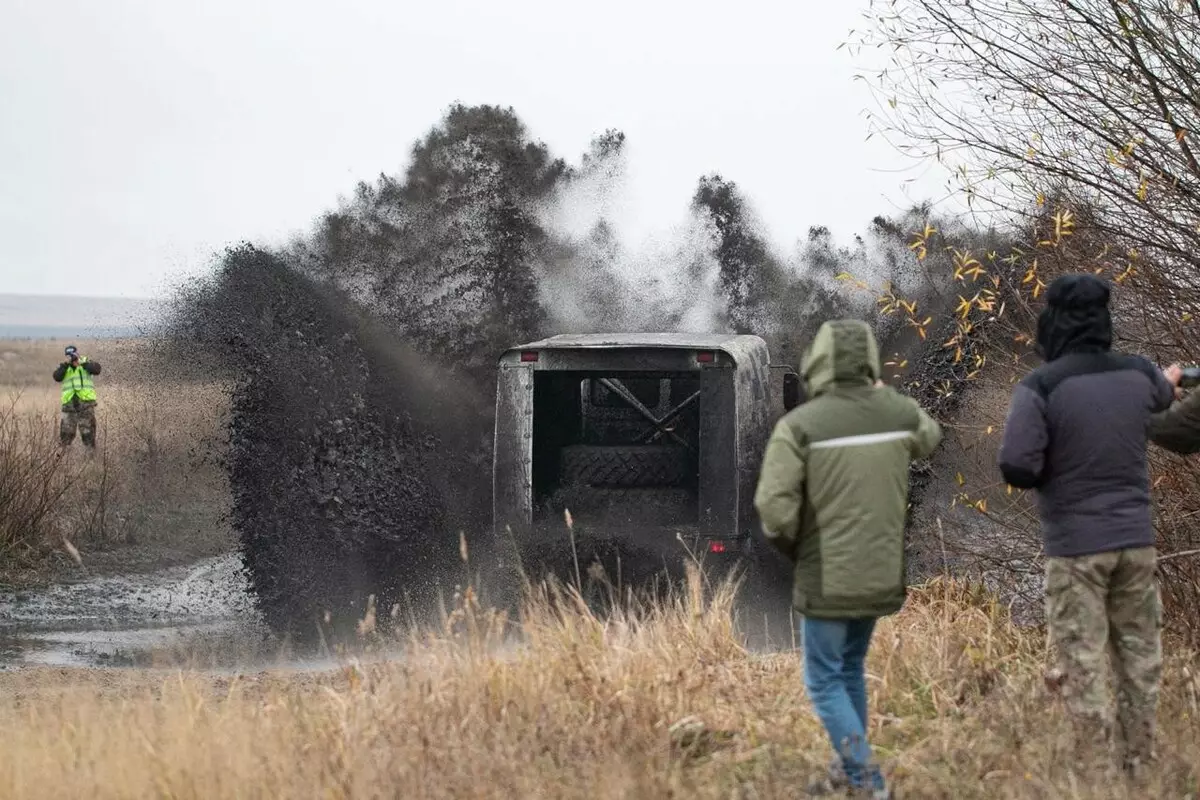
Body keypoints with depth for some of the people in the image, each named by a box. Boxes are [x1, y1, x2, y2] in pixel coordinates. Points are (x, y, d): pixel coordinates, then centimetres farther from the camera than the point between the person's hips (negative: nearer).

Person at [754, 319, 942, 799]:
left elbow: (774, 507, -21)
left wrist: (792, 547, -1)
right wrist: (884, 394, 30)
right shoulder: (898, 413, -1)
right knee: (850, 668, 23)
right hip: (881, 574, 5)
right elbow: (929, 438, 24)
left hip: (827, 578, -5)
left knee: (825, 681, 5)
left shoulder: (798, 425, -16)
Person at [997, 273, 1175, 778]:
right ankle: (1139, 764, 19)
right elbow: (1161, 396, 27)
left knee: (1083, 662, 2)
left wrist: (1049, 478, 2)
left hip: (1075, 545, -4)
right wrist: (1171, 381, 52)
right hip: (1135, 538, 4)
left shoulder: (1041, 386, -15)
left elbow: (1016, 467, -22)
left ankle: (1097, 770, 3)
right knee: (1139, 655, 14)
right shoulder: (1139, 374, 2)